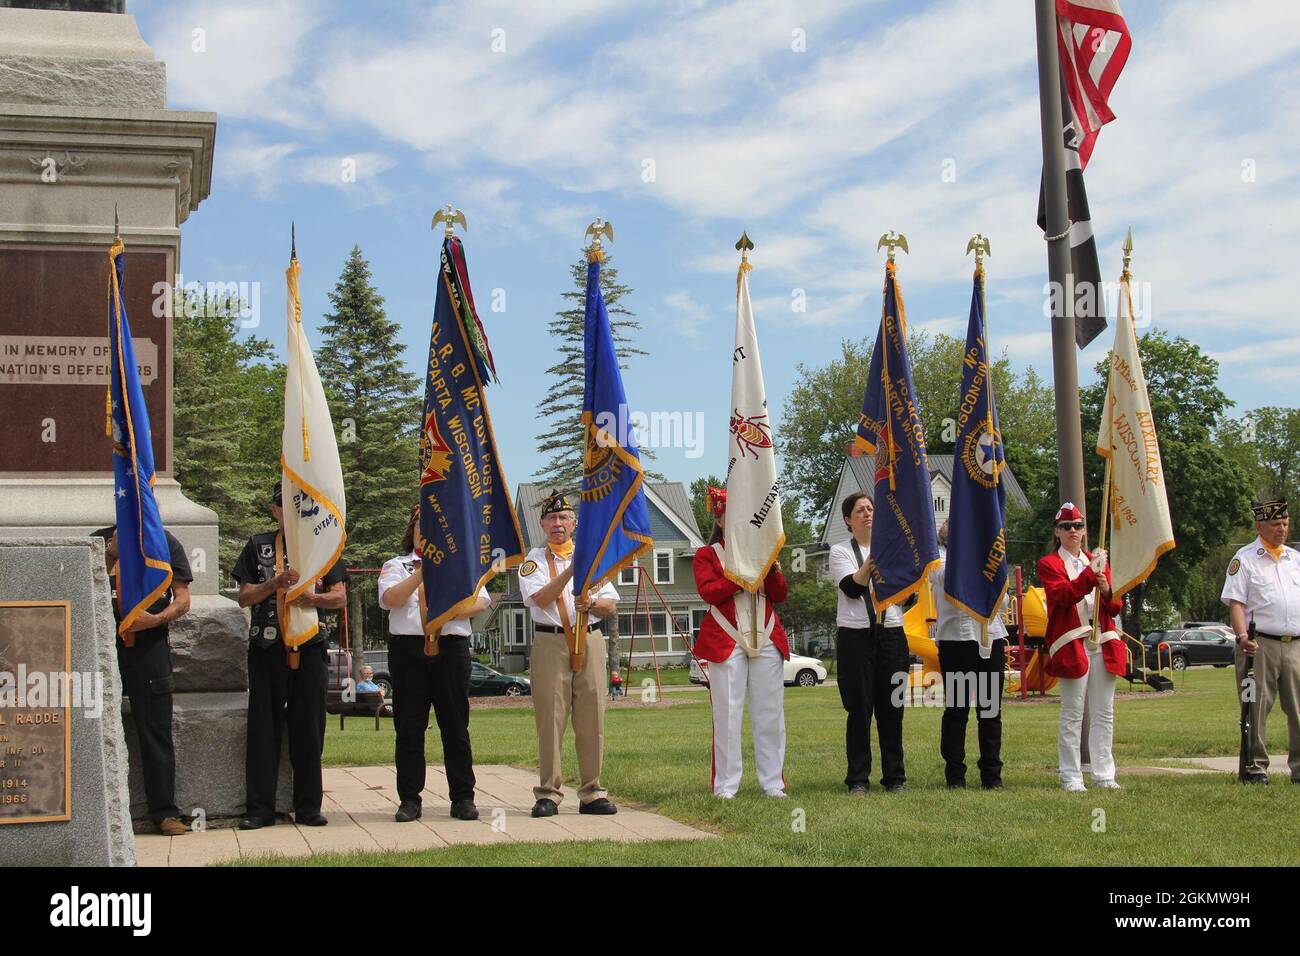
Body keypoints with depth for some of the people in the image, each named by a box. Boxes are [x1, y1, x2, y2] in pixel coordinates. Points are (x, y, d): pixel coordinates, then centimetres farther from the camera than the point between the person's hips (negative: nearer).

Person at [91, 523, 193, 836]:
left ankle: (164, 812, 3)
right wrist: (111, 555, -12)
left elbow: (183, 600, 3)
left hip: (149, 645, -1)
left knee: (155, 731, 0)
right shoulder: (99, 541, 10)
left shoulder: (166, 543, 7)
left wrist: (157, 619, -15)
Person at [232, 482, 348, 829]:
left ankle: (308, 806, 7)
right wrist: (275, 584, -11)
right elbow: (244, 597, 6)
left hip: (309, 645, 0)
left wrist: (313, 597, -12)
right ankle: (260, 807, 4)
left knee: (309, 728, 1)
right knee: (264, 728, 0)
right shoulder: (258, 546, 11)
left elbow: (340, 597, 8)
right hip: (266, 645, 0)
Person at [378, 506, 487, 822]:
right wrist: (423, 572, -13)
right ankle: (409, 799, 7)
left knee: (455, 725, 1)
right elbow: (390, 598, -6)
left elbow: (480, 601, 5)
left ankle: (463, 798, 6)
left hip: (451, 646, 0)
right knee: (409, 727, 1)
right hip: (407, 648, 0)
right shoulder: (395, 566, 13)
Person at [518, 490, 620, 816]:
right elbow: (540, 599, -12)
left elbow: (611, 605, 11)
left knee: (592, 719, 2)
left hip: (589, 640, 3)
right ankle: (548, 794, 4)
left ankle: (592, 792, 9)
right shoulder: (534, 560, 6)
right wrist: (570, 570, -20)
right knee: (550, 719, -3)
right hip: (549, 642, -3)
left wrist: (592, 604, -11)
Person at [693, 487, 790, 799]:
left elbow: (779, 597, 13)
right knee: (727, 714, -4)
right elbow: (708, 592, -9)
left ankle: (773, 782, 9)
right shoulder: (707, 554, 7)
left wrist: (774, 572, -7)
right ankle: (726, 784, 2)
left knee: (770, 713, 3)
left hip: (766, 640, 4)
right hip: (727, 641, -3)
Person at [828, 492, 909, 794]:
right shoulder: (841, 551, 4)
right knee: (859, 708, -2)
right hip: (856, 636, -3)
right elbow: (852, 588, -12)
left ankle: (895, 776, 11)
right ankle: (858, 778, 4)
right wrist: (873, 558, -20)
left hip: (890, 635, 3)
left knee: (891, 707, 3)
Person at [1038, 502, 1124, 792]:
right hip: (1071, 645, -5)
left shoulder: (1098, 562, 20)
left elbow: (1116, 608, 16)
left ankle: (1104, 774, 10)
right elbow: (1063, 595, -14)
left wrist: (1107, 591, -5)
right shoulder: (1048, 564, 4)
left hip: (1103, 644, 5)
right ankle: (1071, 777, -2)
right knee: (1072, 714, -5)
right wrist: (1091, 573, -20)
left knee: (1104, 713, 5)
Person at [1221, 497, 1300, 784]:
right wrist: (1242, 636, -19)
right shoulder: (1245, 559, 2)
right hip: (1260, 645, -5)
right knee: (1257, 708, -2)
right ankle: (1256, 767, 5)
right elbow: (1235, 601, -6)